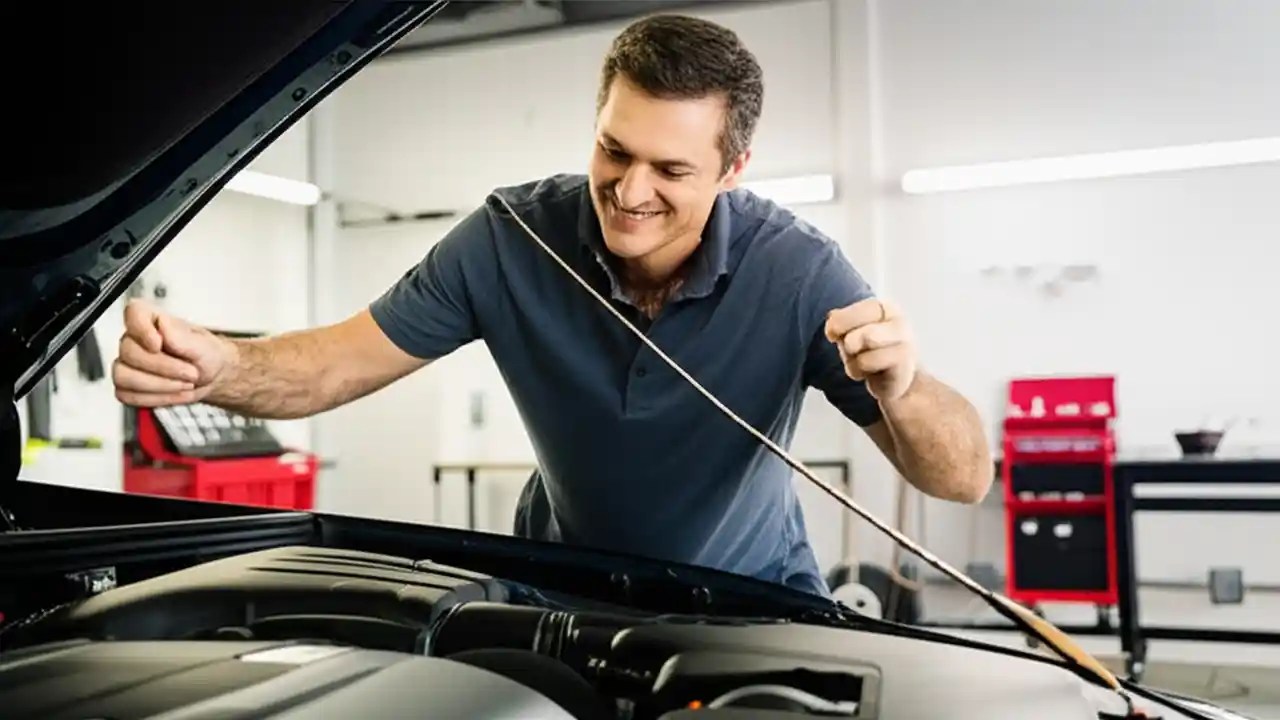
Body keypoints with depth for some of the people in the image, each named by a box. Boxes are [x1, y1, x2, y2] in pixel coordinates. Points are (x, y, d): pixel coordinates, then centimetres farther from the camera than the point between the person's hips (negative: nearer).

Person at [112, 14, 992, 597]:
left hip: (747, 600, 0)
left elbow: (964, 477, -24)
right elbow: (341, 360, -15)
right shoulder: (513, 239, -20)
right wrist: (216, 365, -36)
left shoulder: (796, 272, -24)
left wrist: (901, 388, -47)